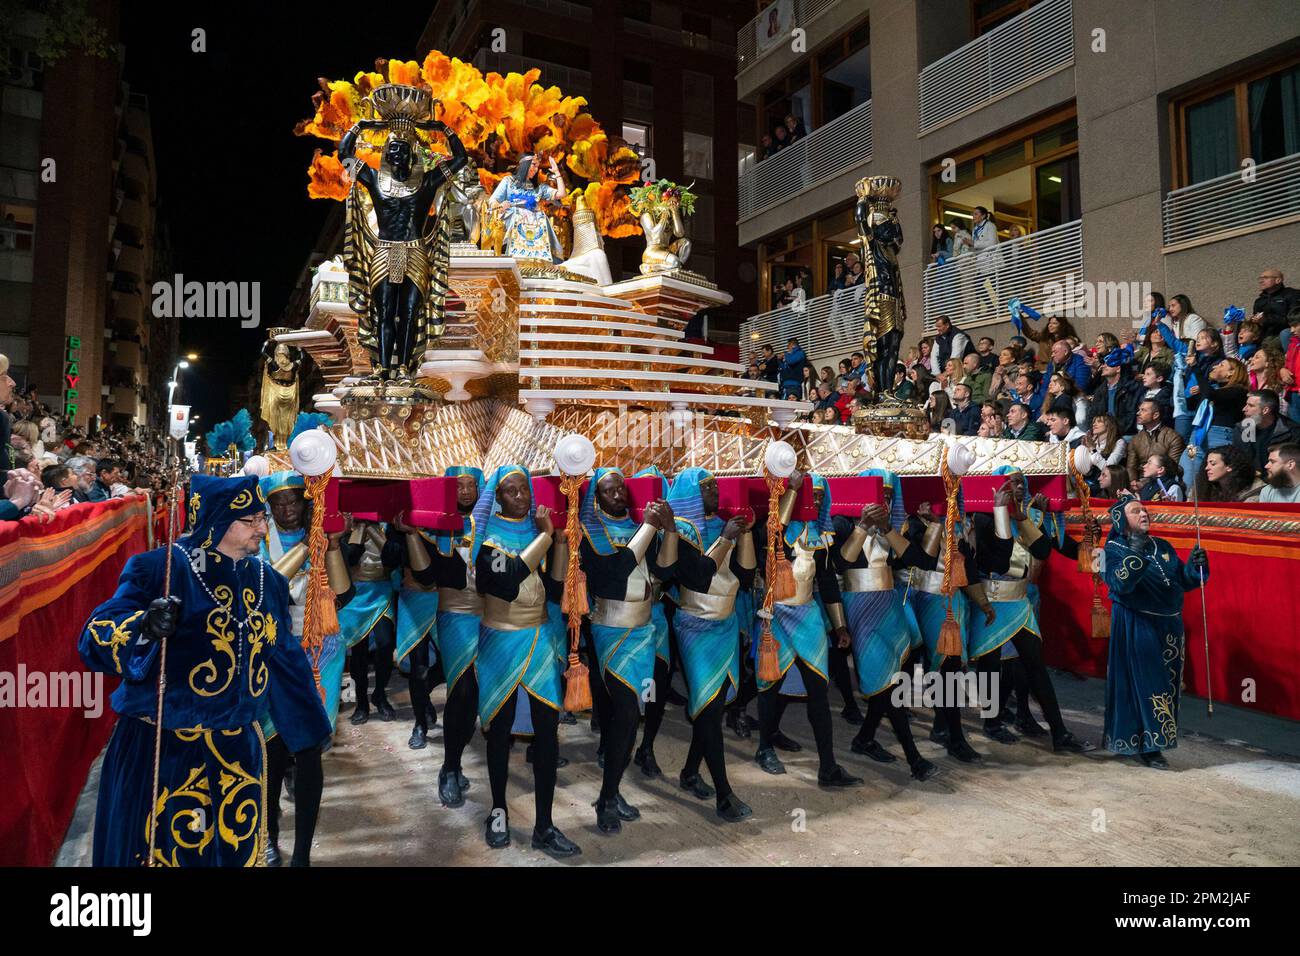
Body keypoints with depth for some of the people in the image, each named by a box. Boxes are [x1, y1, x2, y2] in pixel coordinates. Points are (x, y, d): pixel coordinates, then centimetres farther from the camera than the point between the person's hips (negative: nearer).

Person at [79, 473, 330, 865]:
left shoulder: (268, 581, 5)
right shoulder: (161, 568, -11)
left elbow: (285, 659, 14)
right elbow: (96, 639, -18)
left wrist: (309, 731, 20)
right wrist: (144, 626, -40)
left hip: (238, 751, 5)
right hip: (161, 749, -5)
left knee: (237, 853, 16)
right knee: (165, 852, 9)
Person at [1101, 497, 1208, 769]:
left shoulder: (1163, 547, 11)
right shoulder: (1113, 549, -6)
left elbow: (1184, 581, 11)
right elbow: (1118, 584, -22)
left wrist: (1195, 565, -7)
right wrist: (1135, 553, -30)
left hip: (1168, 625, 6)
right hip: (1136, 627, -6)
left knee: (1166, 685, 10)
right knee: (1143, 684, -5)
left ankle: (1143, 741, 22)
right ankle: (1148, 746, 5)